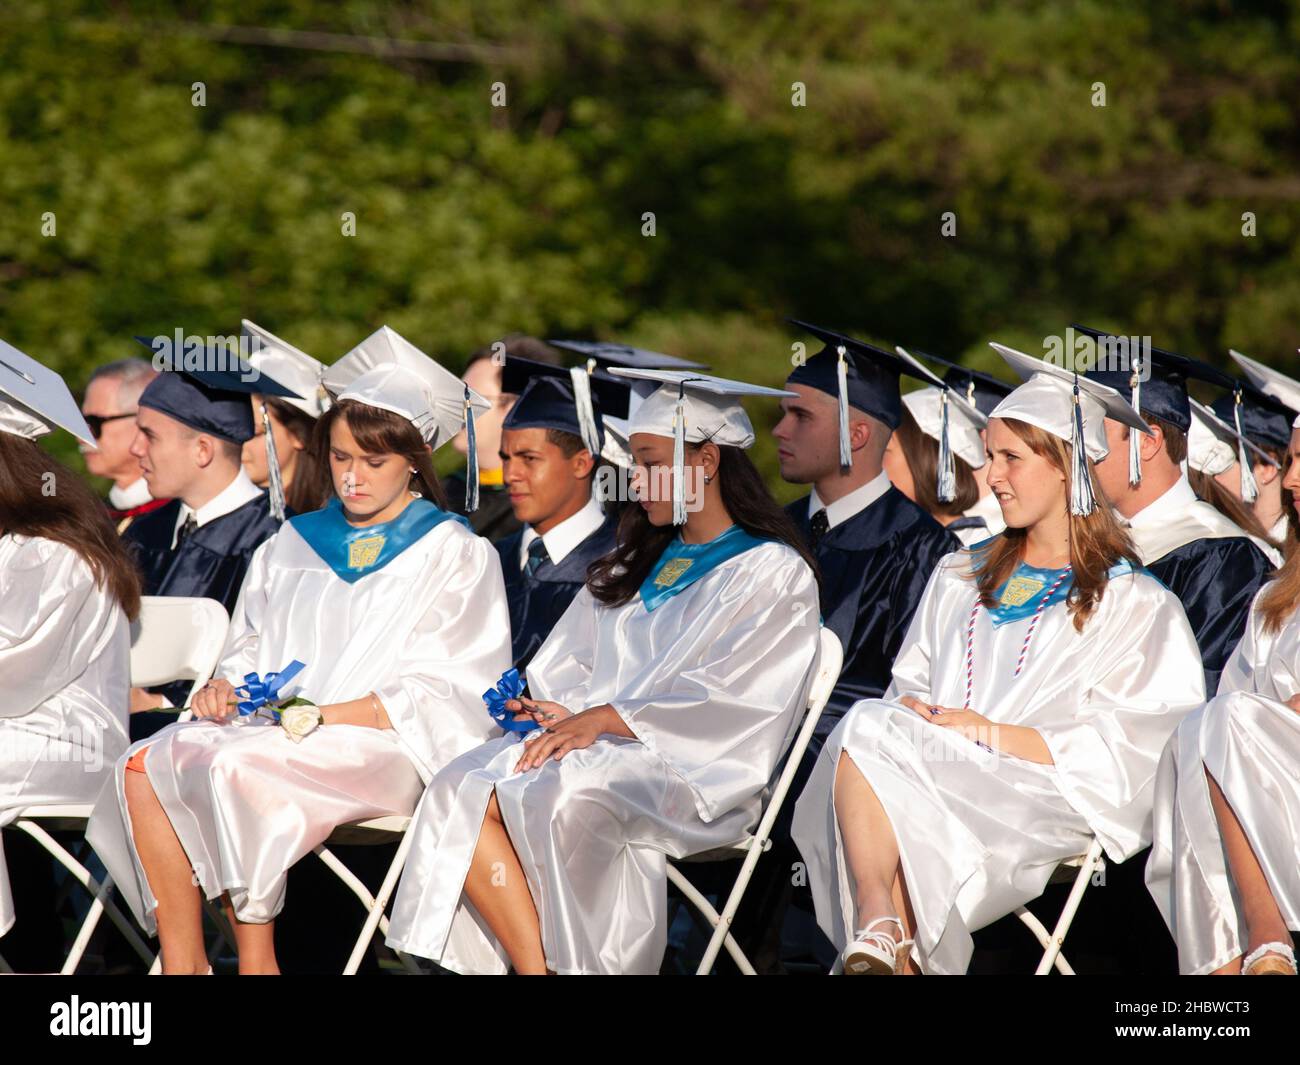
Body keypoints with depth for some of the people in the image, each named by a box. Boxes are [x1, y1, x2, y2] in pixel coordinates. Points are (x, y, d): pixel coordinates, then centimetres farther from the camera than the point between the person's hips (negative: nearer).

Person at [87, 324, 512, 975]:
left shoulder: (452, 553, 5)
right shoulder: (294, 545, 23)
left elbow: (444, 692, -4)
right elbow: (249, 647, 23)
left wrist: (325, 715, -14)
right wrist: (227, 687, -2)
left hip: (383, 745, -6)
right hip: (270, 728, 6)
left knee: (235, 767, -35)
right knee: (144, 769, -24)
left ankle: (255, 962, -25)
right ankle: (182, 963, -25)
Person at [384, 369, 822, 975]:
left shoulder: (773, 573, 3)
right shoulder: (637, 564, 27)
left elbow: (731, 697, -10)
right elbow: (570, 667, 21)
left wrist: (604, 718, -17)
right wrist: (558, 708, -3)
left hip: (689, 767, -7)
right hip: (591, 742, 7)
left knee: (566, 797, -38)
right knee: (460, 791, -24)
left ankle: (558, 965, -28)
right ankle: (532, 967, -35)